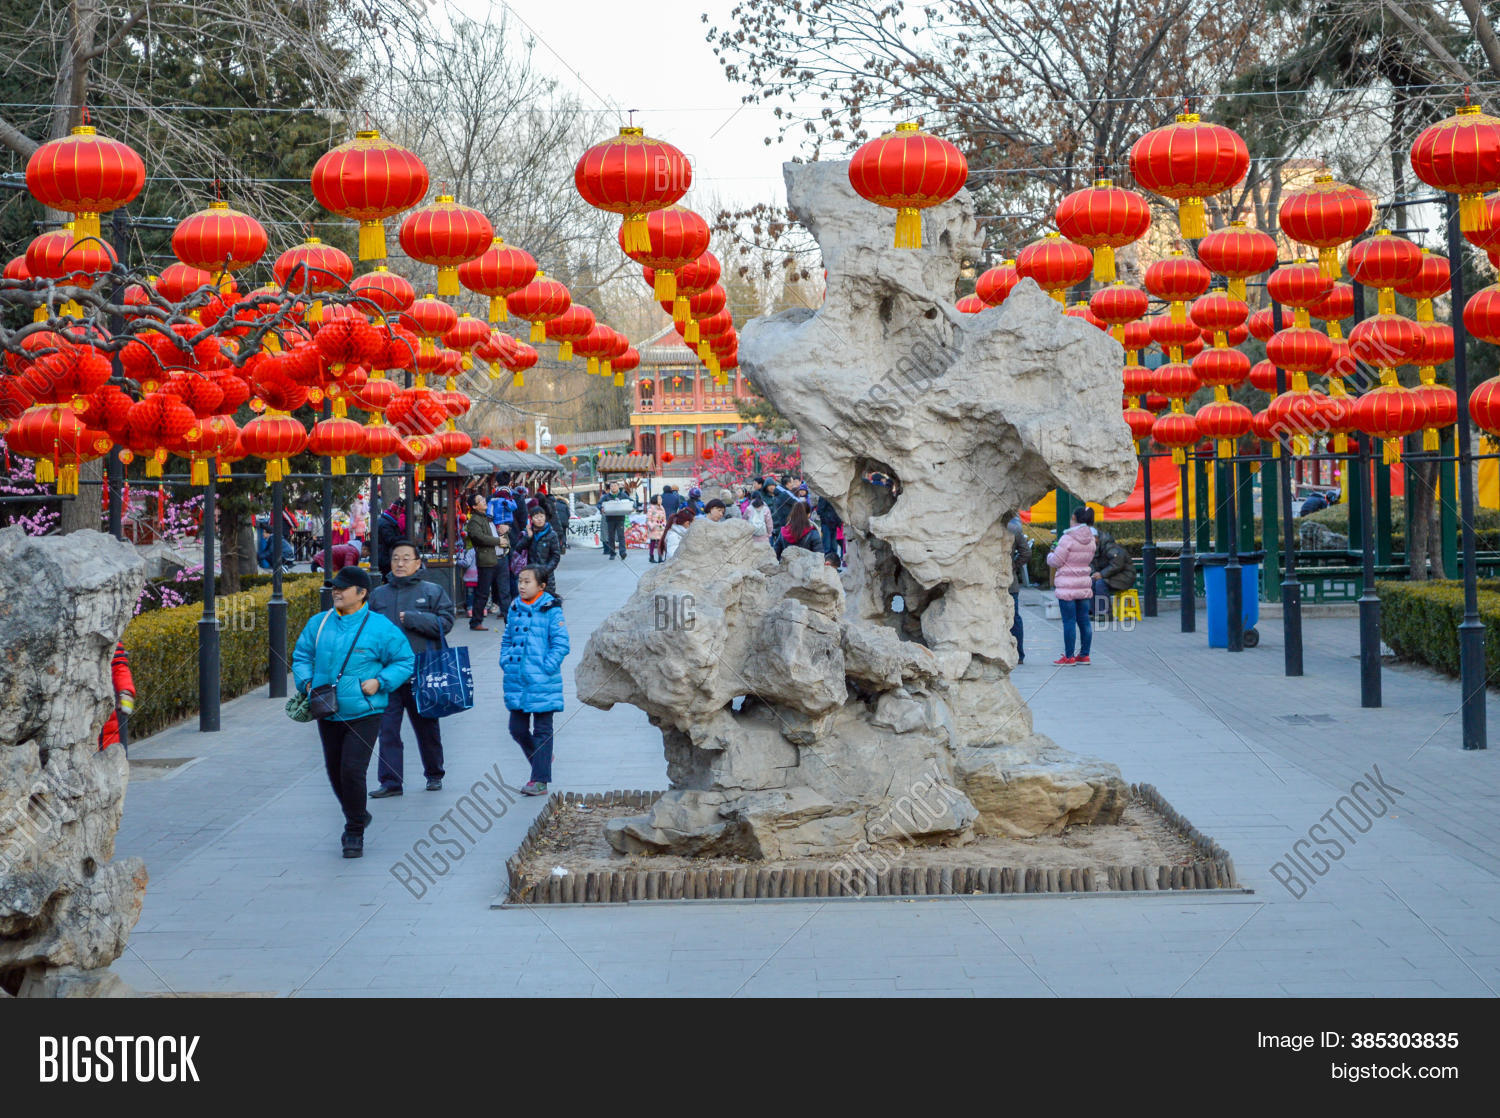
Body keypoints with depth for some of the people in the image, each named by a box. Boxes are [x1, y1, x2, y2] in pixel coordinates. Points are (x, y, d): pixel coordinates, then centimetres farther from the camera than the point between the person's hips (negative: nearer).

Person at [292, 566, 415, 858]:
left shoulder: (379, 627, -6)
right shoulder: (318, 623, 6)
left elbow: (405, 661, 1)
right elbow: (301, 655, 17)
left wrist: (379, 682, -13)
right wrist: (306, 682, -1)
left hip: (363, 713, -5)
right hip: (328, 713, 5)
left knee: (352, 770, -14)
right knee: (335, 771, 13)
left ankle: (355, 833, 2)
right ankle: (356, 817, 38)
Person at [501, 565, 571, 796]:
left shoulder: (551, 610, -8)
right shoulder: (515, 609, 10)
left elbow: (561, 643, -9)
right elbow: (507, 639, 20)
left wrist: (547, 668, -15)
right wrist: (505, 662, 6)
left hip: (542, 681, -6)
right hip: (516, 681, 6)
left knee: (542, 731, 1)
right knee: (517, 729, 9)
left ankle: (540, 780, 5)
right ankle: (542, 759, 34)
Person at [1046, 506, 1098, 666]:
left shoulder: (1068, 538, -14)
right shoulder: (1090, 539, 7)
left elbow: (1056, 561, -12)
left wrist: (1050, 554, 12)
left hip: (1067, 586, -7)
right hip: (1084, 583, 7)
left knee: (1069, 621, -3)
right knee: (1084, 619, 10)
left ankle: (1069, 657, 0)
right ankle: (1084, 655, 15)